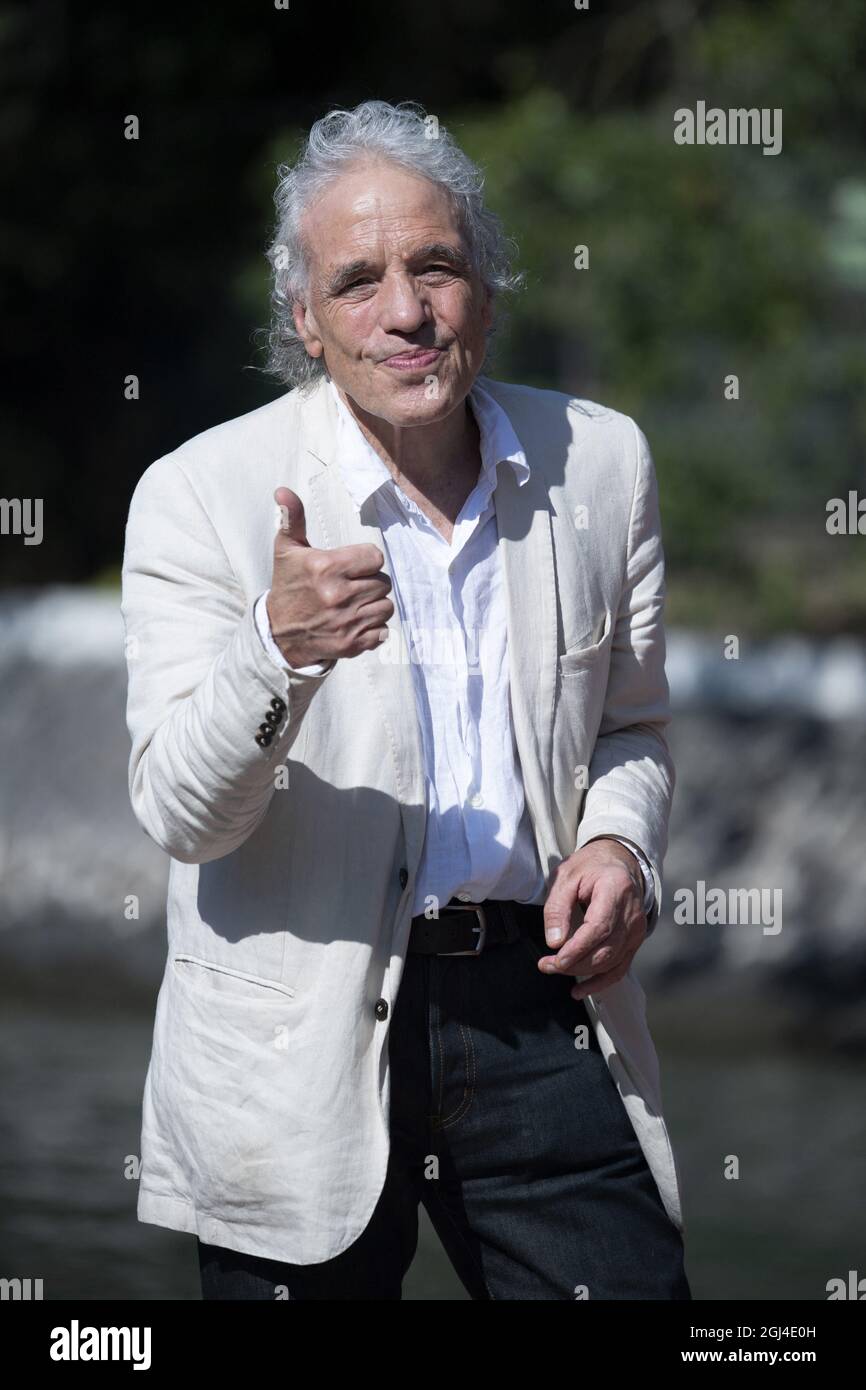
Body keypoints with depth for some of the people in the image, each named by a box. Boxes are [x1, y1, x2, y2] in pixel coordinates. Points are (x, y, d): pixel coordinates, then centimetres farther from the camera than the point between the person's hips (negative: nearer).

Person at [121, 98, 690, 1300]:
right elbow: (182, 817, -13)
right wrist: (276, 650, -31)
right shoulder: (200, 497, -8)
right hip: (300, 1053, -3)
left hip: (540, 1004, 3)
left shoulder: (599, 462, 4)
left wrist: (620, 843, -4)